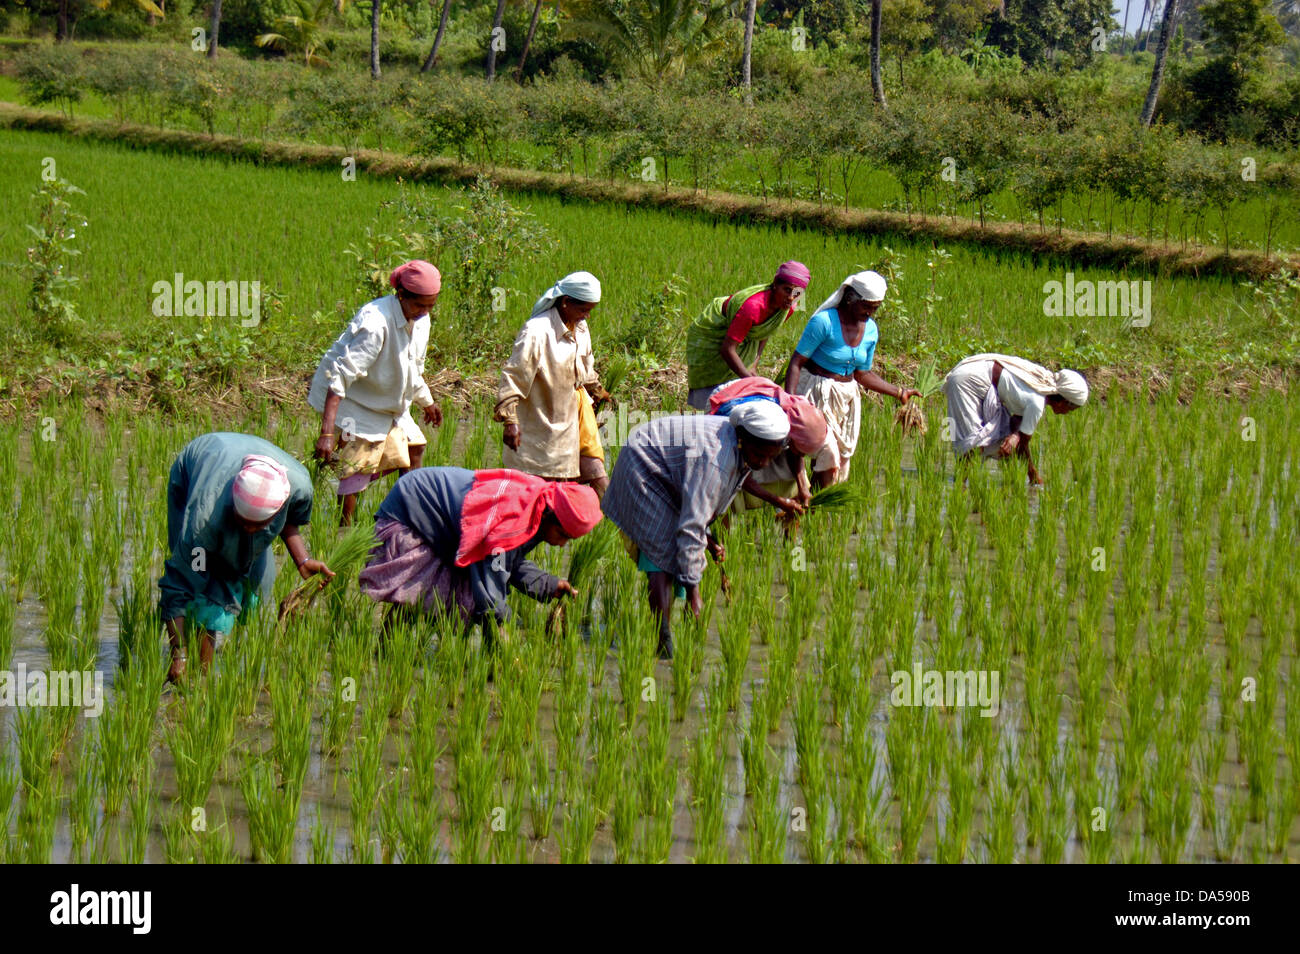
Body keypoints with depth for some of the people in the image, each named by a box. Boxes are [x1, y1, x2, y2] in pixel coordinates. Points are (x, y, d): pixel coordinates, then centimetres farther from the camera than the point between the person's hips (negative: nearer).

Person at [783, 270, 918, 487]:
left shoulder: (870, 330, 4)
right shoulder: (824, 322, -16)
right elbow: (796, 363, -16)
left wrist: (899, 393, 11)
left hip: (847, 396, 6)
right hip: (818, 394, -6)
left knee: (843, 456, 3)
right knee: (828, 456, -15)